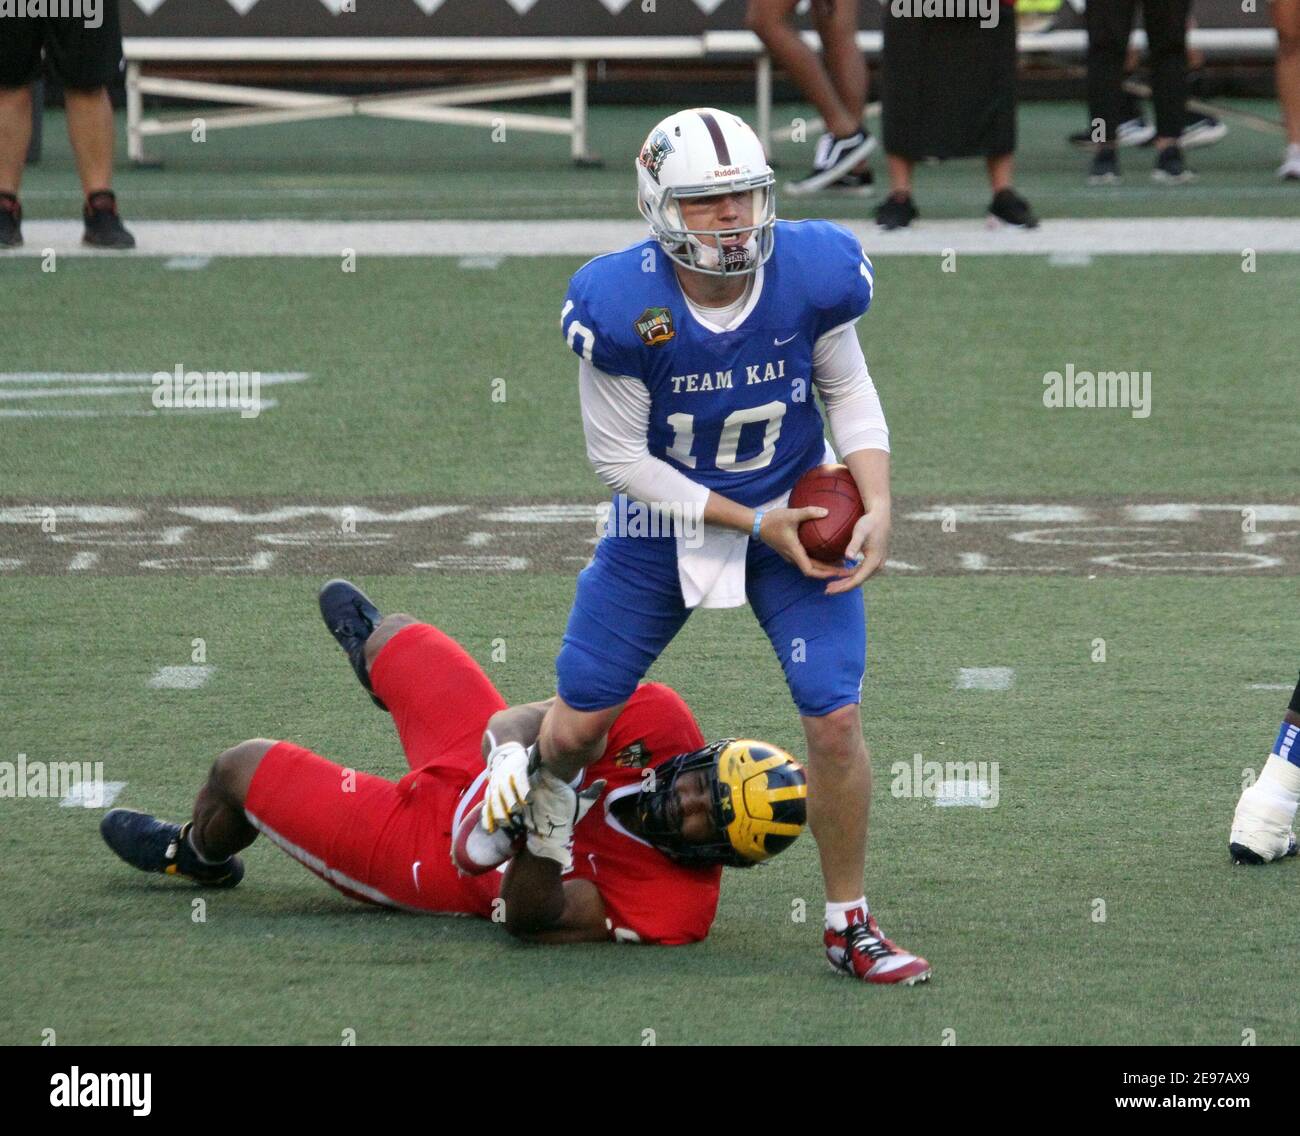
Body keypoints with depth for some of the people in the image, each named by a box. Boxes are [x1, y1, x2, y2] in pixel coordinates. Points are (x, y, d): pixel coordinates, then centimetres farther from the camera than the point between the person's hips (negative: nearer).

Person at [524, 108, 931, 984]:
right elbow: (619, 455, -17)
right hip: (665, 520, -1)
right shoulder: (622, 308, -26)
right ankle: (539, 808, 45)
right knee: (579, 725, 7)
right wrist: (754, 523, -19)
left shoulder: (813, 274, -19)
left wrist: (878, 504, -14)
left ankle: (849, 923, 9)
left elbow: (848, 389, -1)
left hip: (793, 514, 1)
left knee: (836, 720, -10)